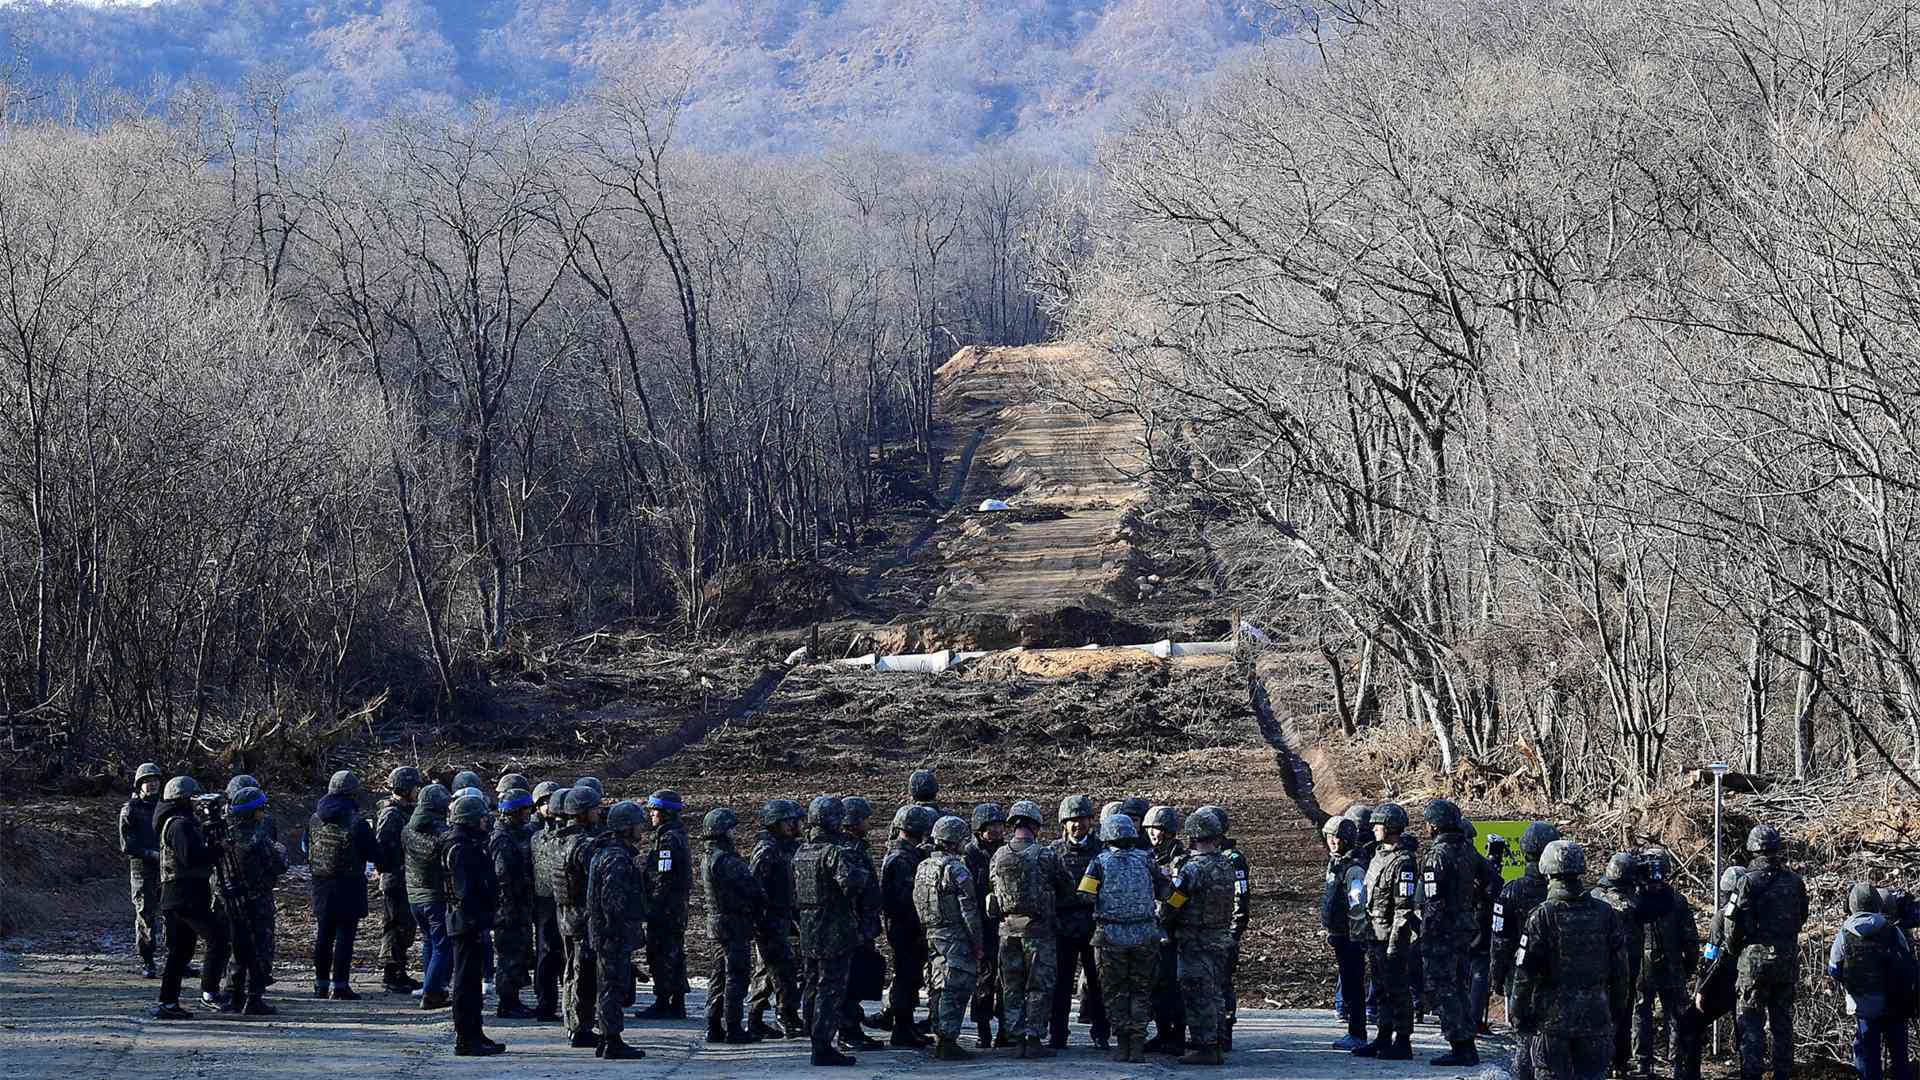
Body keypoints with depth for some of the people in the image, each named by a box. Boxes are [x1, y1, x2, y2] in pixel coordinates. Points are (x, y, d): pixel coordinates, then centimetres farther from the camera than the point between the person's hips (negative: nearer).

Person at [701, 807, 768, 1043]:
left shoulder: (707, 859, 12)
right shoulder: (725, 860, -20)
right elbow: (750, 887, -20)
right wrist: (762, 902, 0)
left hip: (716, 924, 10)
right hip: (735, 926, -10)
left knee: (719, 976, 14)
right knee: (736, 977, -5)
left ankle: (714, 1027, 18)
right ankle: (733, 1029, -5)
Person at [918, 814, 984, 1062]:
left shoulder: (922, 868, 12)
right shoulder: (956, 868, -14)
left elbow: (919, 905, 15)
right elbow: (969, 910, -15)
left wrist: (929, 934, 19)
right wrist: (977, 943, -10)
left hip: (932, 935, 8)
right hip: (956, 937, -8)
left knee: (941, 989, 15)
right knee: (956, 989, -7)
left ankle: (939, 1041, 17)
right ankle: (948, 1042, -9)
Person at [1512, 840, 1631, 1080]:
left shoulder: (1542, 917, -10)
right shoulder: (1606, 914, 2)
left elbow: (1525, 972, -10)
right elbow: (1620, 969, 6)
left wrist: (1519, 1014, -2)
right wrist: (1617, 1010, 16)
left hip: (1552, 1015, -3)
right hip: (1595, 1016, 3)